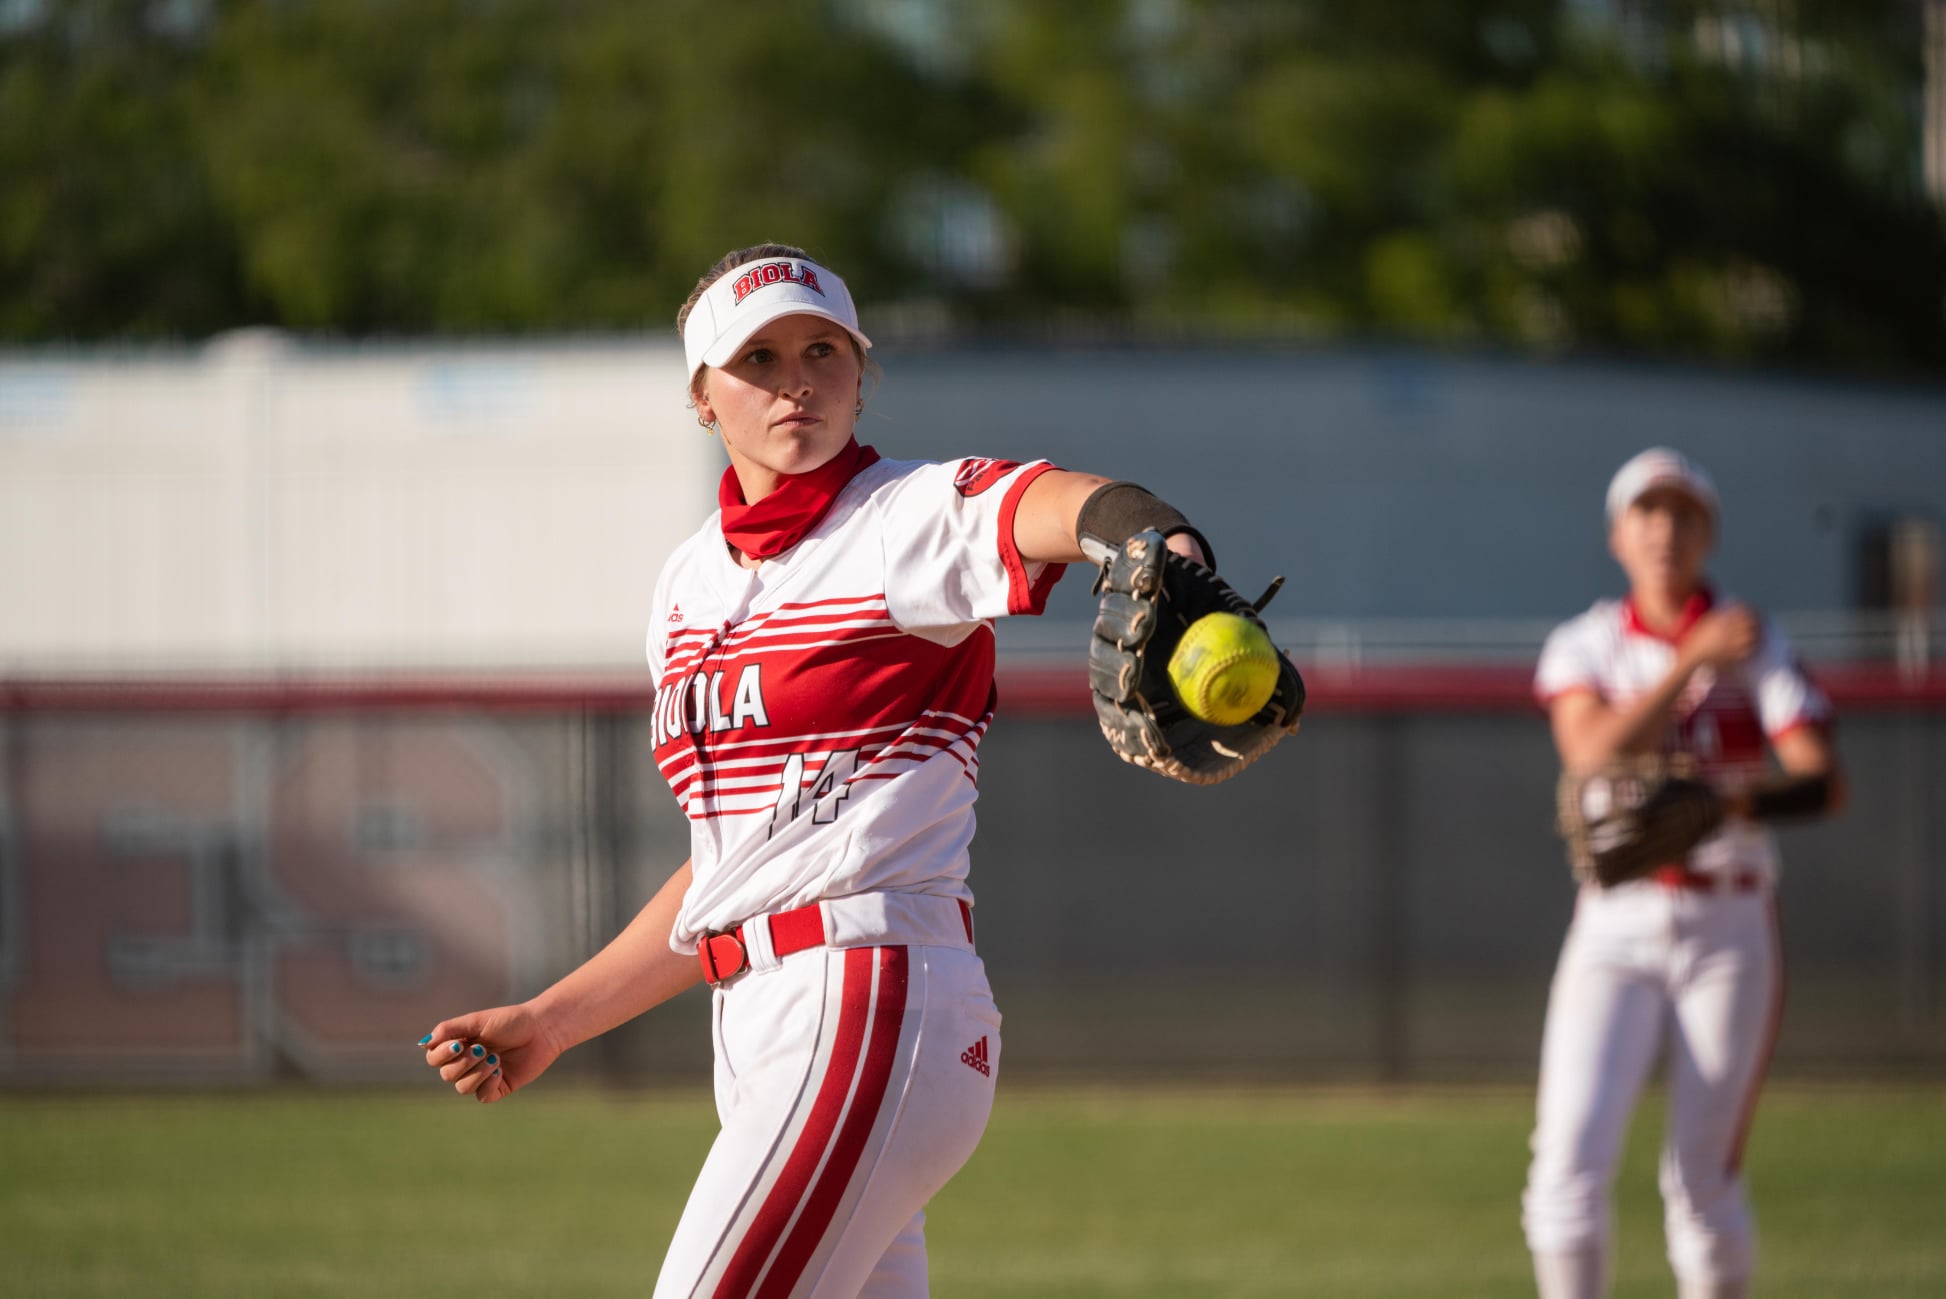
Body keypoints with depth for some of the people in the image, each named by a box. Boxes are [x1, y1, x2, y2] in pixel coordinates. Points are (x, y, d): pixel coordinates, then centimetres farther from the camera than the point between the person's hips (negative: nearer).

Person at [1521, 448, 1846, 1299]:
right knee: (1571, 1156, -13)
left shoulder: (1756, 647, 1)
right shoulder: (1584, 646, 5)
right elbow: (1592, 755, -15)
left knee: (1705, 1177, -2)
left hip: (1728, 932, -1)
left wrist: (1737, 803, -31)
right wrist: (1694, 661, -23)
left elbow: (1824, 781, -11)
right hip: (1615, 930, 1)